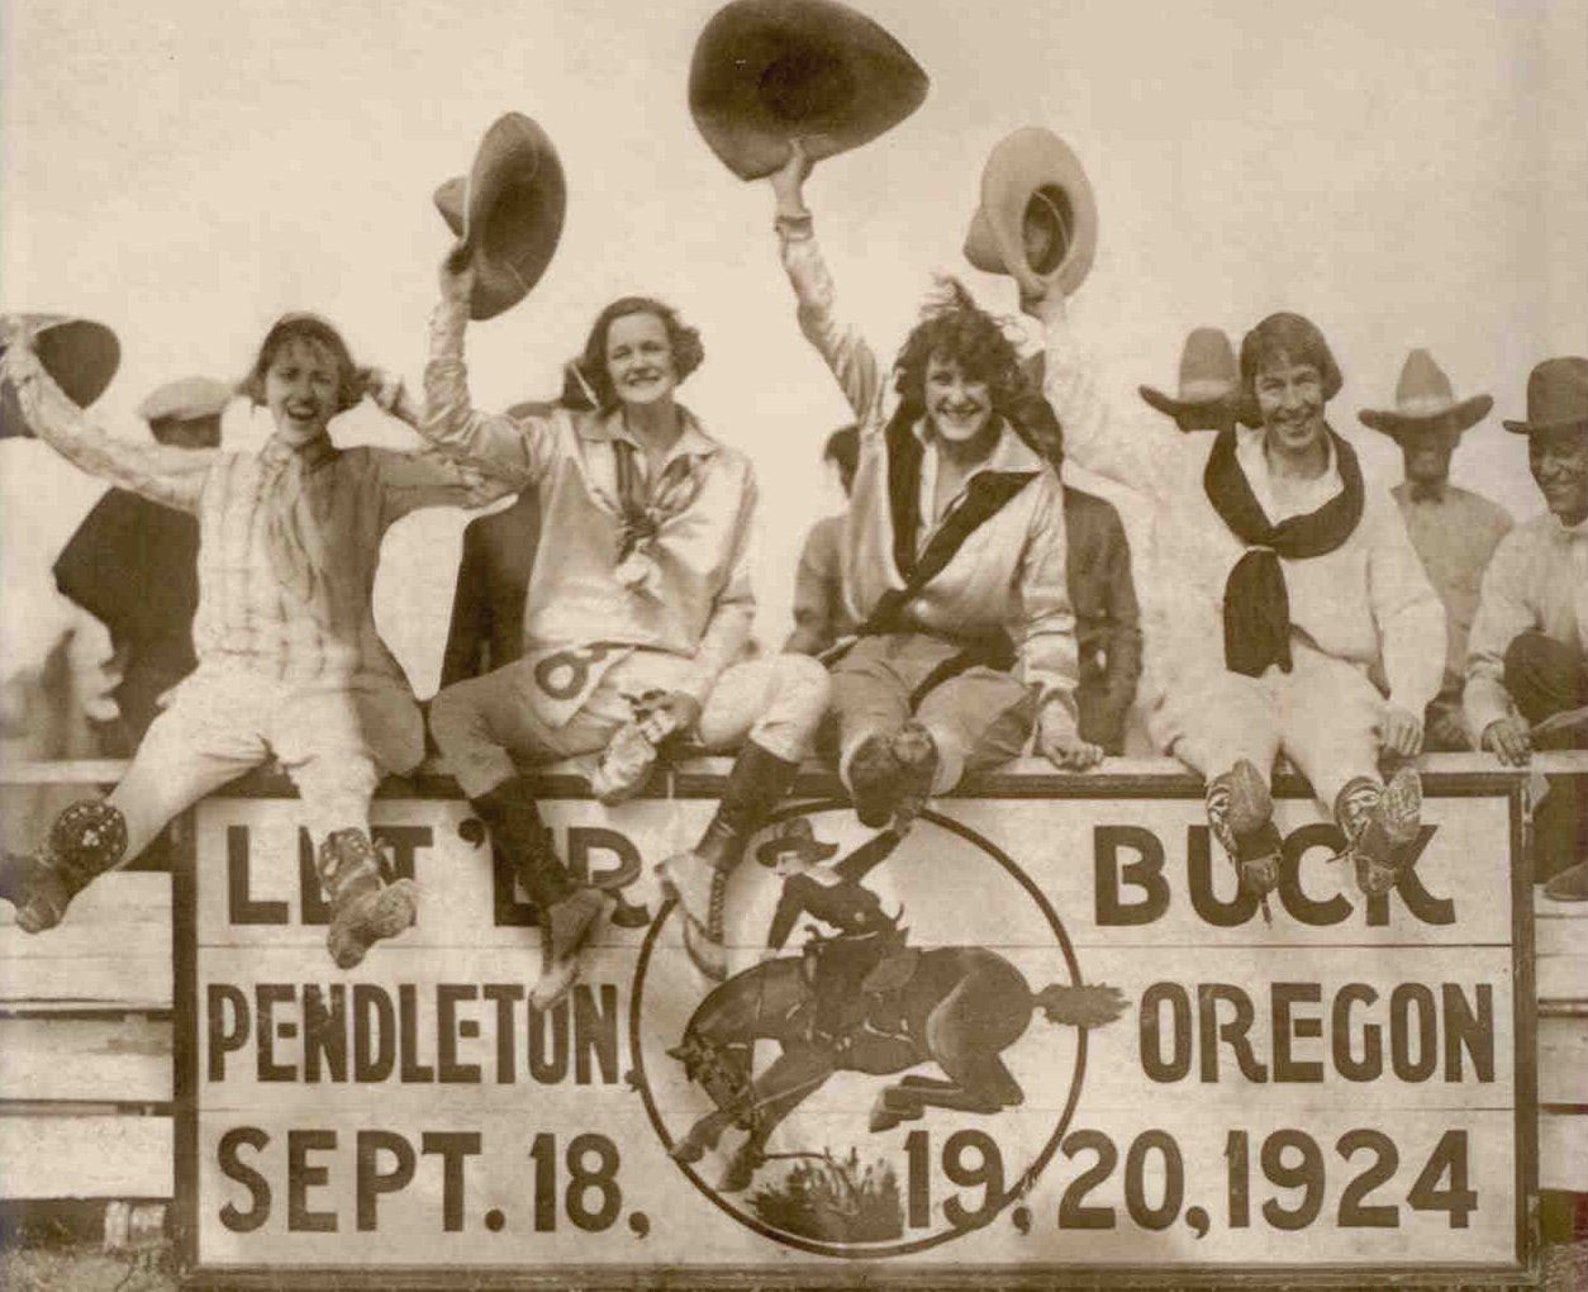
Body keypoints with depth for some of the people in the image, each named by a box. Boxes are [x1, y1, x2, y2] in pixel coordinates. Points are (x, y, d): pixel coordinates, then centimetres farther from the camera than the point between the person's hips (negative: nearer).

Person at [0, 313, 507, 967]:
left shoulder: (369, 476, 11)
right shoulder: (217, 477, 17)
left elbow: (490, 477, 3)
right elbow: (93, 449, 23)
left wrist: (404, 408, 3)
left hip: (331, 687, -3)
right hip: (228, 684, 3)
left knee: (337, 781, -35)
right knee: (152, 781, -24)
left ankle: (358, 900, -62)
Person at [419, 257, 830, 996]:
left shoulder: (727, 473, 10)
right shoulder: (565, 445, 7)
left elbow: (735, 602, 11)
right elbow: (449, 426, -5)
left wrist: (698, 686, -6)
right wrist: (454, 305, -13)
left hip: (675, 679, 1)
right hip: (567, 680, 0)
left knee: (803, 681, -25)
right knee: (452, 713, -28)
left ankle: (709, 865, -26)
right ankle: (558, 900, -27)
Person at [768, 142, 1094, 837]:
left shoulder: (1033, 484, 5)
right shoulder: (887, 434, 9)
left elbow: (1048, 615, 5)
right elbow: (821, 319, 9)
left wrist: (1055, 713, -10)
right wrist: (790, 199, 6)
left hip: (981, 662, -1)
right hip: (881, 648, 1)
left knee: (949, 725, -38)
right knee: (866, 716, -36)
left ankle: (922, 758, -69)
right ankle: (872, 764, -67)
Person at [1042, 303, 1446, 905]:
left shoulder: (1366, 502, 16)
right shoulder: (1196, 466, 17)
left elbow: (1412, 611, 10)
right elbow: (1090, 439, 19)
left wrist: (1407, 702, -10)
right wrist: (1053, 322, 20)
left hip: (1320, 670, 0)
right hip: (1209, 675, 0)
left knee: (1338, 711, -37)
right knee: (1228, 715, -37)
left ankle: (1364, 813, -68)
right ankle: (1241, 814, -69)